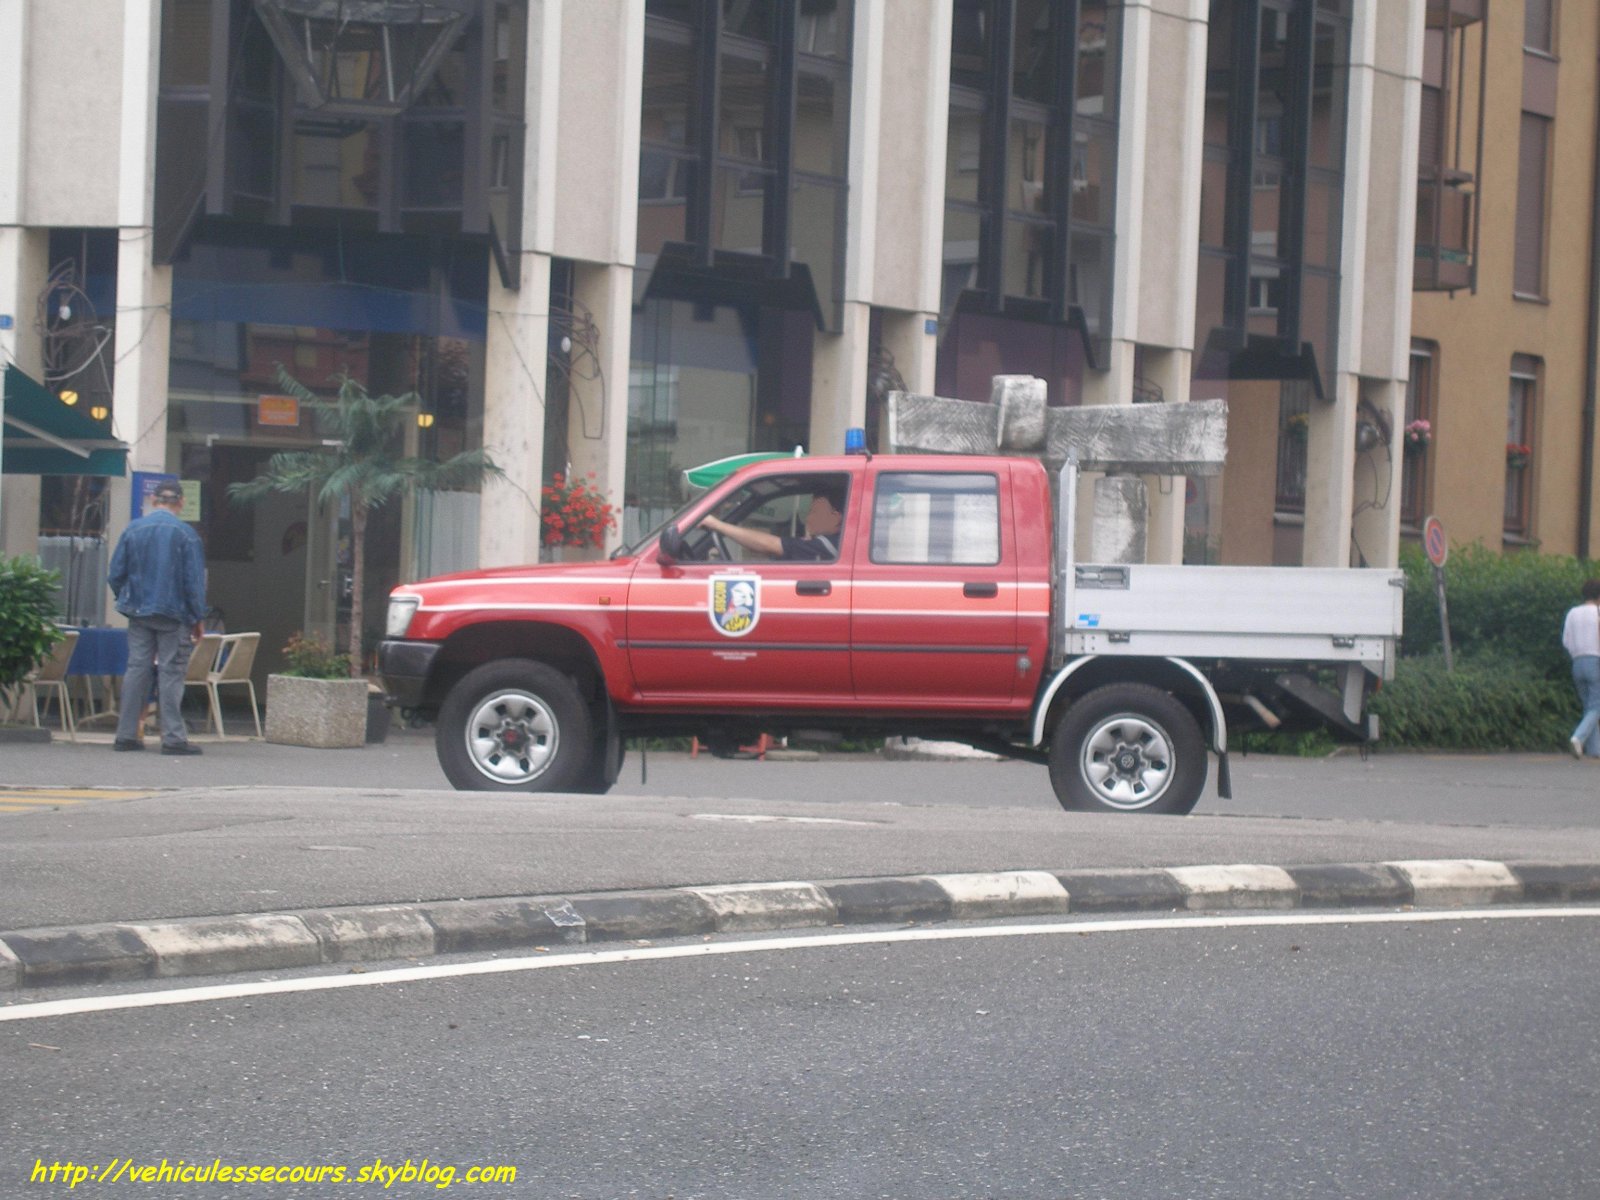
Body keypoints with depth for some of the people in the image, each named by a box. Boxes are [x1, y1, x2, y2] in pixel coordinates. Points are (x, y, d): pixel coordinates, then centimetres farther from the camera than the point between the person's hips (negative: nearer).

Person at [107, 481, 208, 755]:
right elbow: (194, 581, -8)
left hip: (138, 612, 3)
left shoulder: (132, 530, 2)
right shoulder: (186, 535, -8)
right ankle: (173, 737, -4)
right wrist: (197, 618, -1)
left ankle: (127, 734, 9)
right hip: (173, 615, -3)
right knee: (171, 673, -1)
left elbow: (115, 575, 4)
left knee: (136, 670, 8)